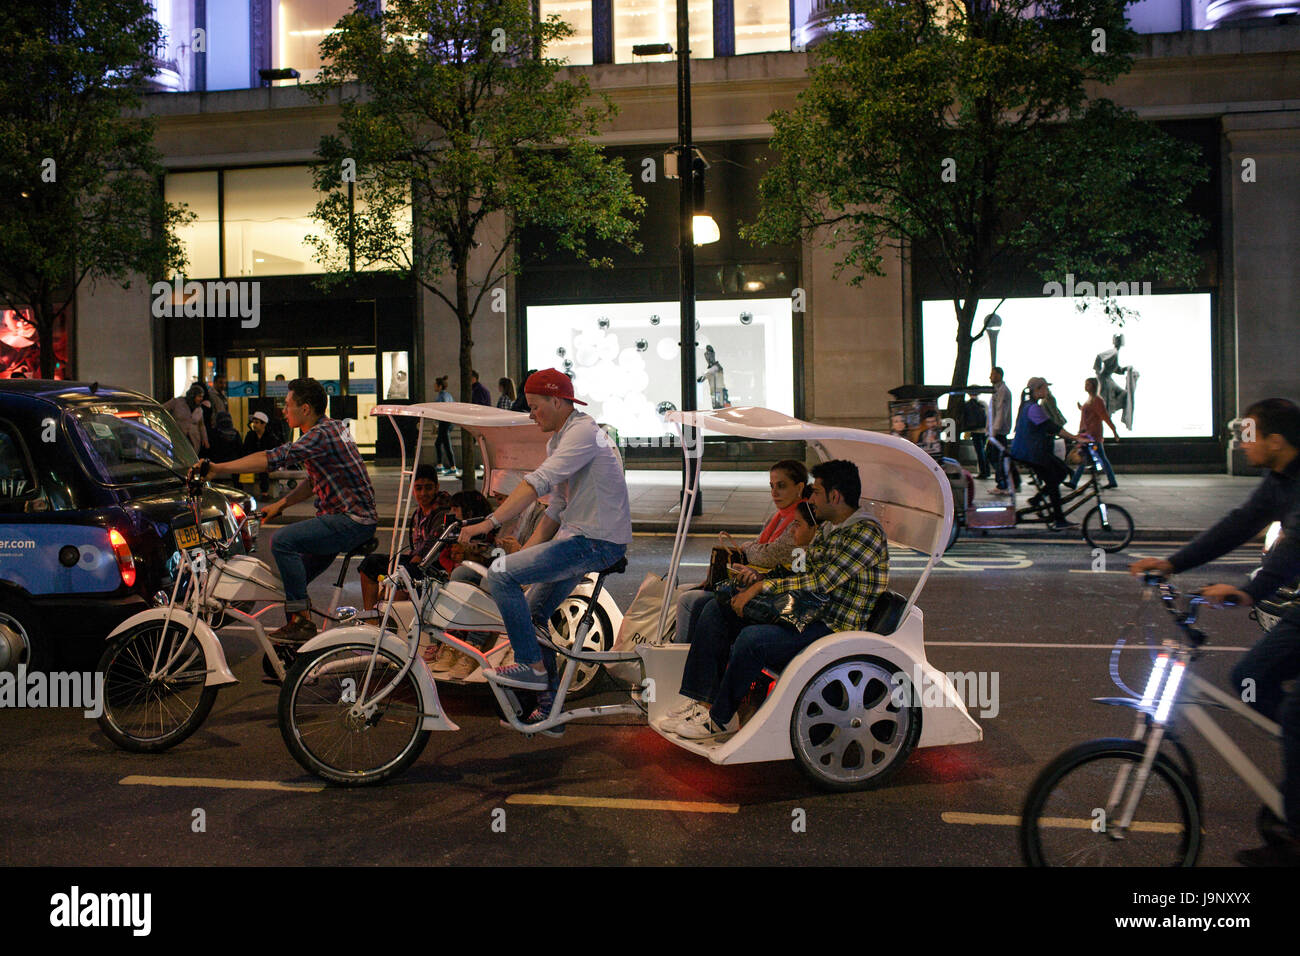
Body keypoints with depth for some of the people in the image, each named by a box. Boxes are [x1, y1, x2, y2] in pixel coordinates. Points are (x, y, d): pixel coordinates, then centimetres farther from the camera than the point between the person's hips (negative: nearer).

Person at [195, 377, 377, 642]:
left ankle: (302, 621, -15)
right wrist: (280, 504, 12)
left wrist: (216, 468, -21)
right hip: (356, 519, 10)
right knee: (295, 573, 15)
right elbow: (314, 482, 22)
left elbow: (272, 459, -24)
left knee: (283, 541, -20)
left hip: (351, 522, -10)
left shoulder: (321, 434, -16)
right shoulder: (332, 427, 16)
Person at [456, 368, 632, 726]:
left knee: (501, 575, -18)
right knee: (532, 613, 15)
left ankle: (532, 666, -8)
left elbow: (539, 482, -27)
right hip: (577, 537, 10)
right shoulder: (557, 441, 18)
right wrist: (524, 552, 12)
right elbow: (556, 510, 20)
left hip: (596, 542, -10)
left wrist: (490, 523, -32)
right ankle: (548, 708, 25)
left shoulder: (583, 432, -14)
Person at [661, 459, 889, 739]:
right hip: (805, 614, 10)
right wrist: (761, 578, 2)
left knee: (753, 638, -32)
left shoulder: (866, 533, -14)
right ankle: (704, 700, -3)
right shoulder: (826, 529, 16)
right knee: (716, 609, 3)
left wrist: (763, 586, -19)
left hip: (835, 630, -10)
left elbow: (822, 582, -22)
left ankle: (720, 718, -12)